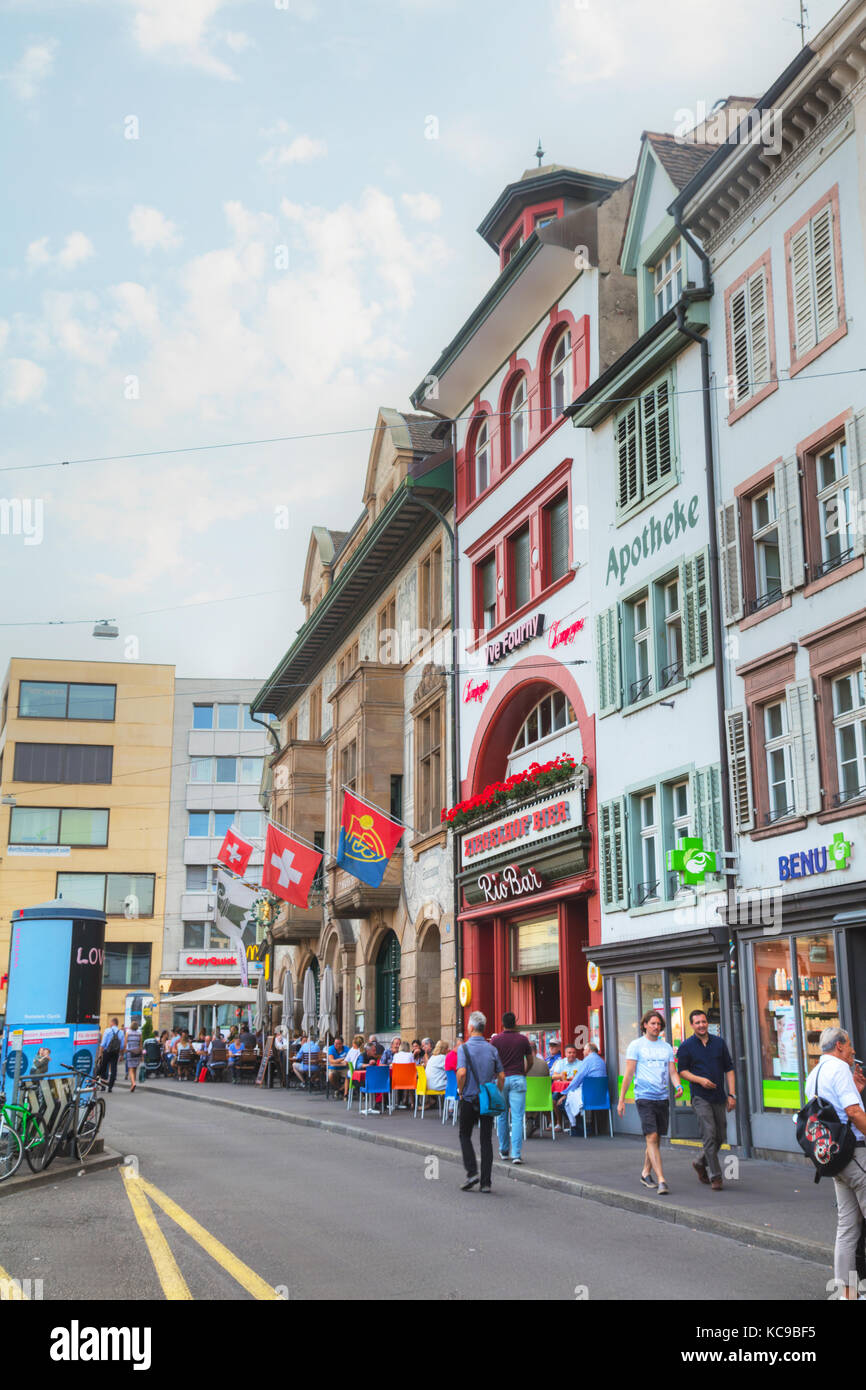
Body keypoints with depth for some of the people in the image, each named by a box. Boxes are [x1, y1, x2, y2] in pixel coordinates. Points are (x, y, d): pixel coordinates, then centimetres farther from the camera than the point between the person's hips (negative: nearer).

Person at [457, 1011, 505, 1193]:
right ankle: (486, 1182, 5)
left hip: (469, 1099, -3)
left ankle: (471, 1172, -1)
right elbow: (501, 1076, 3)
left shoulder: (464, 1048, -9)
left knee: (465, 1136, 13)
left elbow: (462, 1072, -22)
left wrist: (460, 1091, -7)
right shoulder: (492, 1049, 4)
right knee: (486, 1139, 6)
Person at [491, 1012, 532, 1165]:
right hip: (518, 1079, -1)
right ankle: (516, 1154, -12)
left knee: (502, 1116, 13)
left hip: (500, 1079, 1)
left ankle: (504, 1151, 21)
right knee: (517, 1118, -4)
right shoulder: (523, 1039, 0)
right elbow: (530, 1060, 10)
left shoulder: (495, 1039, -2)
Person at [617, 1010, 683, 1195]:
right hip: (644, 1097, -5)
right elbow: (629, 1073, 0)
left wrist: (678, 1086, -11)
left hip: (663, 1098, 5)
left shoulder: (666, 1047, 13)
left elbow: (672, 1071, 11)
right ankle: (661, 1181, -16)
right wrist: (621, 1100, -2)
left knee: (656, 1139, 10)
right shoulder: (636, 1045, 1)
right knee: (651, 1138, -12)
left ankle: (646, 1172, 28)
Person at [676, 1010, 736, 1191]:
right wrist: (700, 1080, -15)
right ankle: (715, 1176, -5)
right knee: (709, 1136, -11)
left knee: (720, 1137, 9)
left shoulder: (719, 1042, 7)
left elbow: (729, 1069, 9)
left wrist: (732, 1094, 2)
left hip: (719, 1097, 4)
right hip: (700, 1097, -4)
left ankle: (701, 1164, 31)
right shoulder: (686, 1047, -1)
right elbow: (682, 1071, 2)